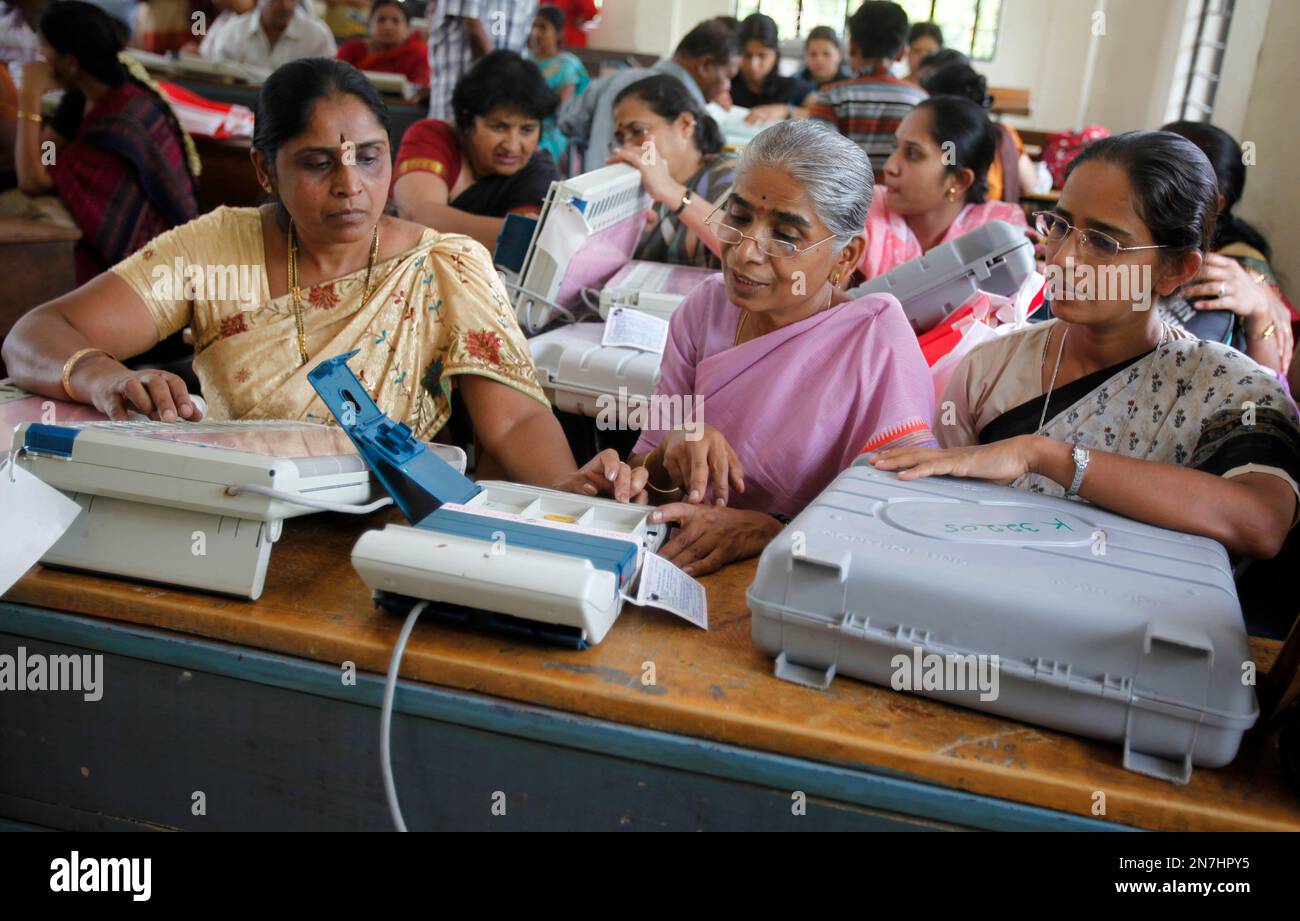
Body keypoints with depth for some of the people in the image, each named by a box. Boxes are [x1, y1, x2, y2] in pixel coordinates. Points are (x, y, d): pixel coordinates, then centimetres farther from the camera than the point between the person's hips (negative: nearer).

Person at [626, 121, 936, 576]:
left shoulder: (876, 336, -13)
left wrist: (766, 532, -27)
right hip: (682, 572, 3)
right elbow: (639, 477, 5)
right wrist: (672, 453, -17)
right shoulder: (705, 306, 2)